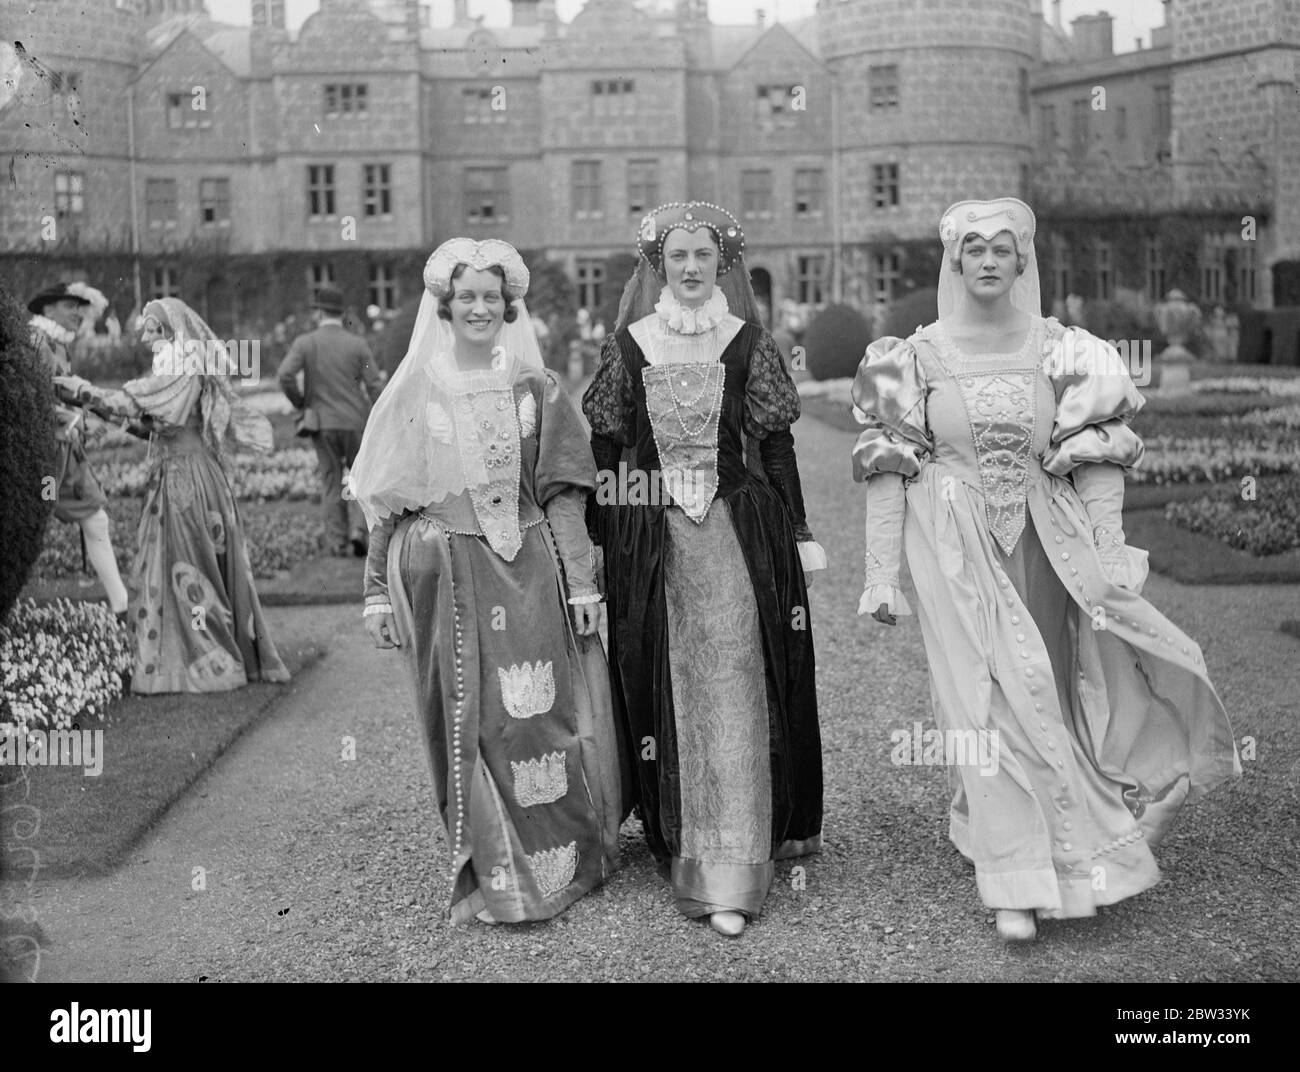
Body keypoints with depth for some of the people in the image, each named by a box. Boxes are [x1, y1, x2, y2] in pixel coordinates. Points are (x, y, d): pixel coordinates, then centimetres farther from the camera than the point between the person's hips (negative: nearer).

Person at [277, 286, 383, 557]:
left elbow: (285, 375, -14)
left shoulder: (305, 343, -1)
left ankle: (338, 543, 7)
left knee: (331, 483, 9)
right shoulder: (358, 344, 0)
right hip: (356, 423, 0)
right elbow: (375, 386, -5)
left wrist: (299, 403, 1)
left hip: (323, 423, 1)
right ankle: (357, 531, -6)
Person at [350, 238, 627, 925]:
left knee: (537, 715, 2)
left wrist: (581, 583, 0)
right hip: (443, 577, 0)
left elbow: (561, 496, 5)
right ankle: (492, 873, 17)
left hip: (526, 575, 0)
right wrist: (378, 591, 2)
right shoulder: (415, 391, 4)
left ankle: (562, 857, 18)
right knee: (466, 725, 5)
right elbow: (384, 502, 5)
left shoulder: (536, 390, 6)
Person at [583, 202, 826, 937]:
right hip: (651, 538, 1)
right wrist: (599, 541, 3)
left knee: (733, 695, -4)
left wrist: (800, 534, 1)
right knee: (667, 695, 7)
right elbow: (606, 448, 6)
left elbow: (776, 444, 4)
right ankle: (681, 843, 22)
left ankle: (731, 877, -1)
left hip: (739, 531, -1)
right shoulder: (630, 344, 5)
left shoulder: (749, 342, 3)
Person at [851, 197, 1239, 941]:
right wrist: (881, 574, -4)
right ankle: (1019, 885, 3)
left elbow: (1098, 462, 2)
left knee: (1051, 690, 2)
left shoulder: (1061, 352, 3)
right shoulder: (919, 357, 1)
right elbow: (888, 469, 0)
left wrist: (1112, 555, -7)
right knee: (990, 702, -3)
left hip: (1046, 550, 2)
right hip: (957, 552, -1)